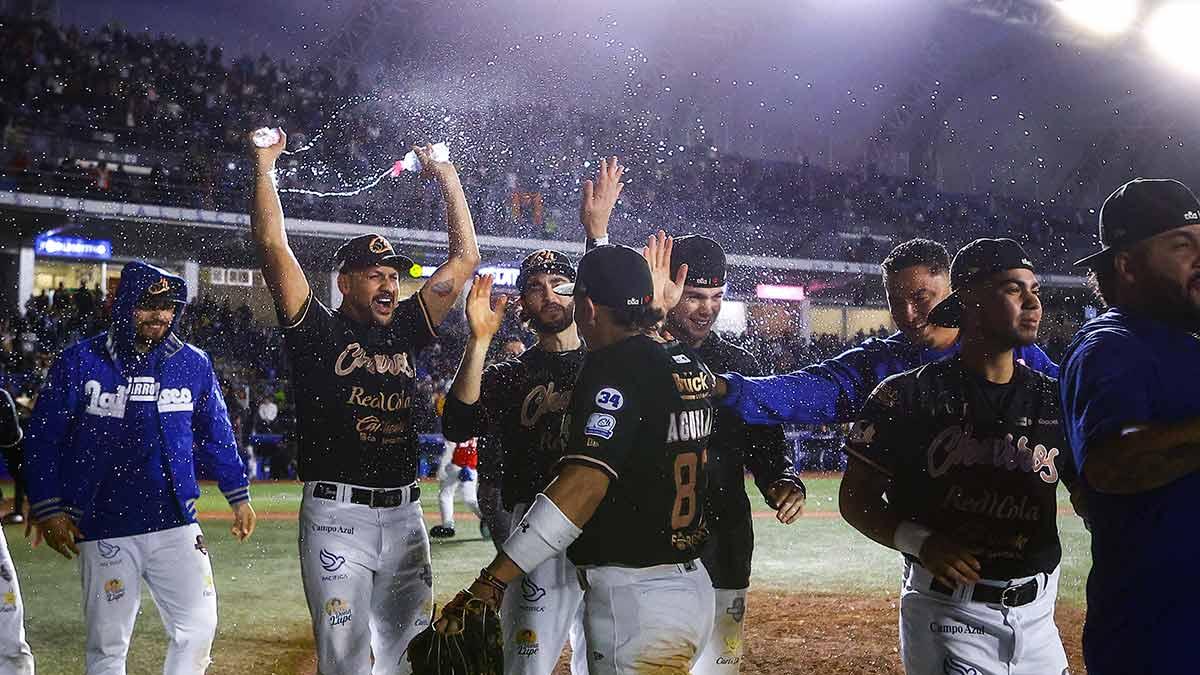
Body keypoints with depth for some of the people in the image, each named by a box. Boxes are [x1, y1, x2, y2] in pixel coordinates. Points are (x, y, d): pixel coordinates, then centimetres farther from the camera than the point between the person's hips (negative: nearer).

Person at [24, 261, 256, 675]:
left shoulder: (194, 365, 4)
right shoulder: (80, 362, -3)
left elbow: (216, 436, 14)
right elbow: (43, 438, 0)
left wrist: (239, 497, 12)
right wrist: (48, 510, -6)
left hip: (176, 524, 2)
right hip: (104, 529, -2)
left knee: (198, 629, -2)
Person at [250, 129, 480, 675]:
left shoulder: (406, 330, 11)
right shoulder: (317, 332, -1)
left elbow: (465, 259, 13)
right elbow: (273, 247, -9)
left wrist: (448, 181, 13)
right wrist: (264, 167, -5)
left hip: (404, 514, 5)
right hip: (337, 513, -5)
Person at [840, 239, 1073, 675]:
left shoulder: (1054, 399, 6)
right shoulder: (907, 396, -6)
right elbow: (855, 497, -2)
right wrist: (919, 541, -17)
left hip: (1036, 617, 5)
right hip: (947, 617, -4)